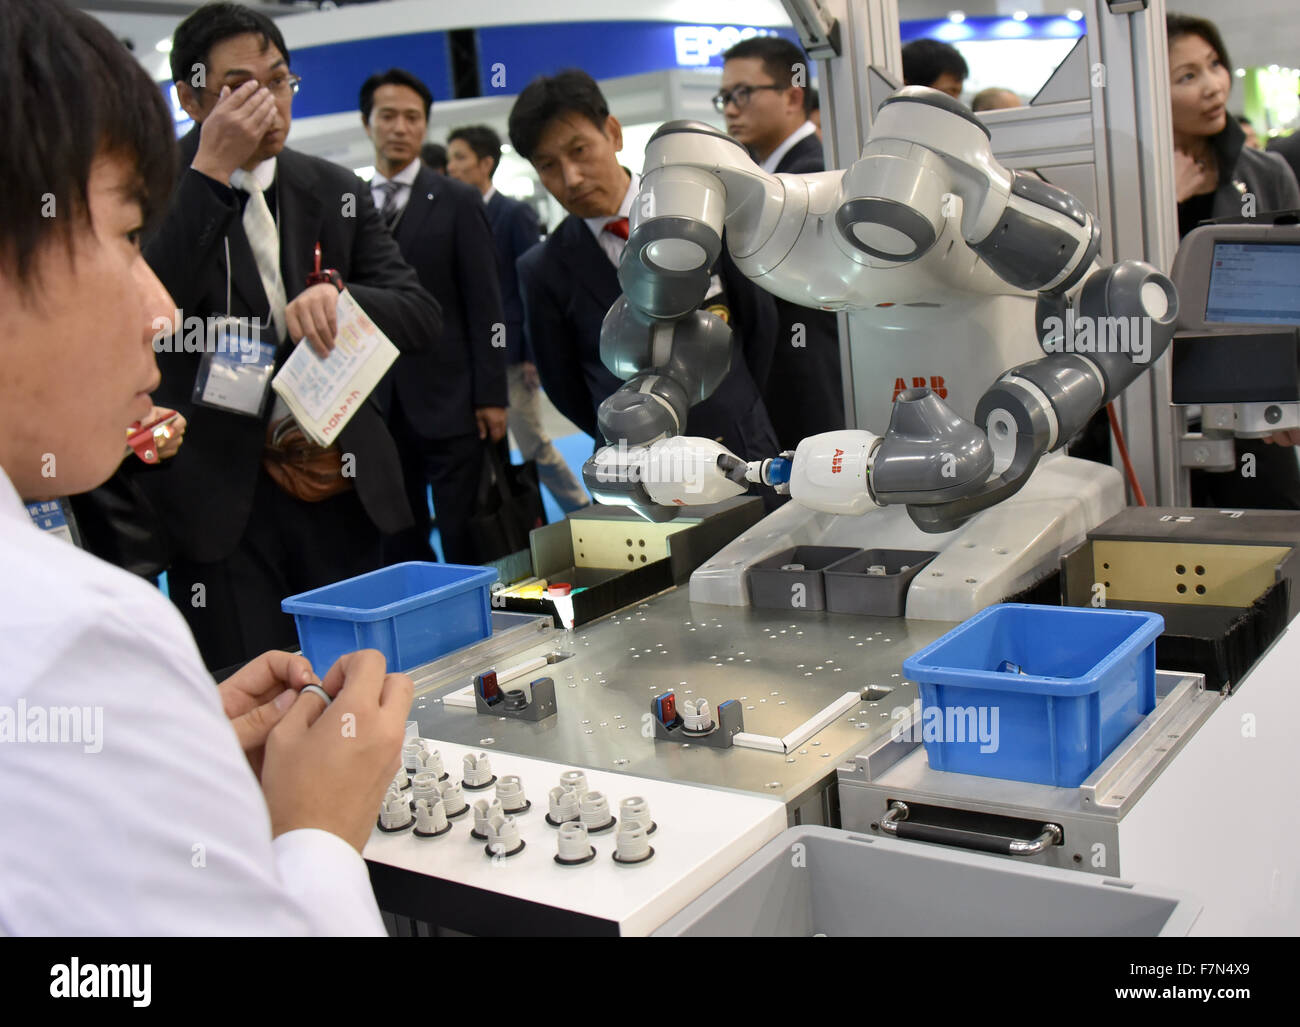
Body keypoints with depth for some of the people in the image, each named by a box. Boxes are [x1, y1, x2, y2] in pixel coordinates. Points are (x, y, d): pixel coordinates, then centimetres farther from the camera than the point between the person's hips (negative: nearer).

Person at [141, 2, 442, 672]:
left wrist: (337, 294, -17)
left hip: (339, 492, 4)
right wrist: (211, 172, -18)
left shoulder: (337, 193, 9)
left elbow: (422, 317, 4)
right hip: (220, 503, -3)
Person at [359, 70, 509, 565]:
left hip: (448, 401, -3)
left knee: (467, 544, -2)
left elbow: (484, 305, -1)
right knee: (399, 548, 8)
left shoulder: (458, 202, 3)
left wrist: (491, 396, -8)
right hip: (375, 407, 3)